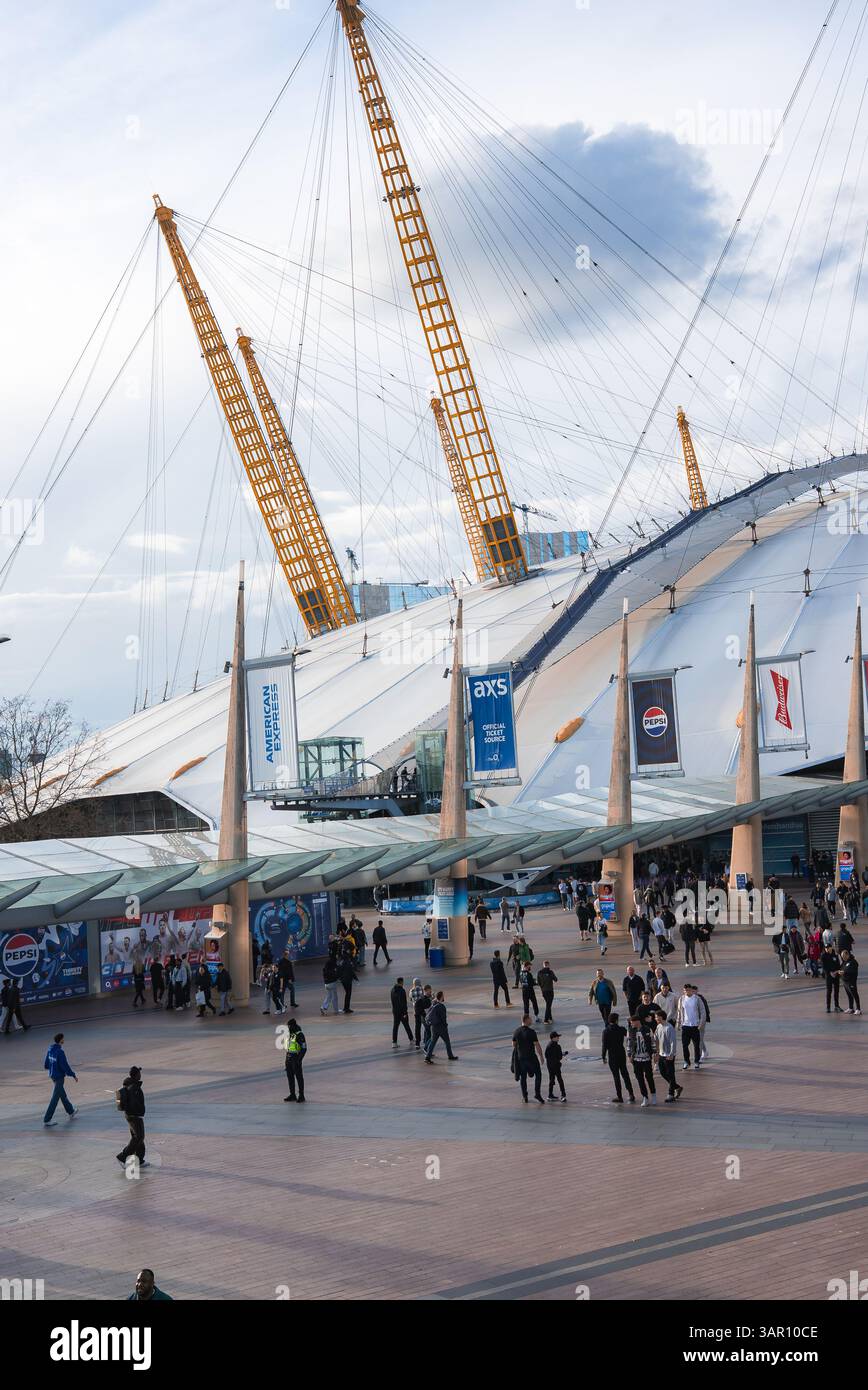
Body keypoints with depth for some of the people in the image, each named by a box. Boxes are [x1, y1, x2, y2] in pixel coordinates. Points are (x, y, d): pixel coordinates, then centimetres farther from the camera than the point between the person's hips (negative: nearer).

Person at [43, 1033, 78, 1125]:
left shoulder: (50, 1049, -1)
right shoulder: (60, 1052, -26)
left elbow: (46, 1064, 10)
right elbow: (65, 1066, -24)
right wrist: (74, 1076, -13)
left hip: (52, 1075, 9)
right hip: (59, 1077, -9)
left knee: (62, 1094, 24)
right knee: (56, 1098, -1)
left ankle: (71, 1112, 42)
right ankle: (47, 1119, 2)